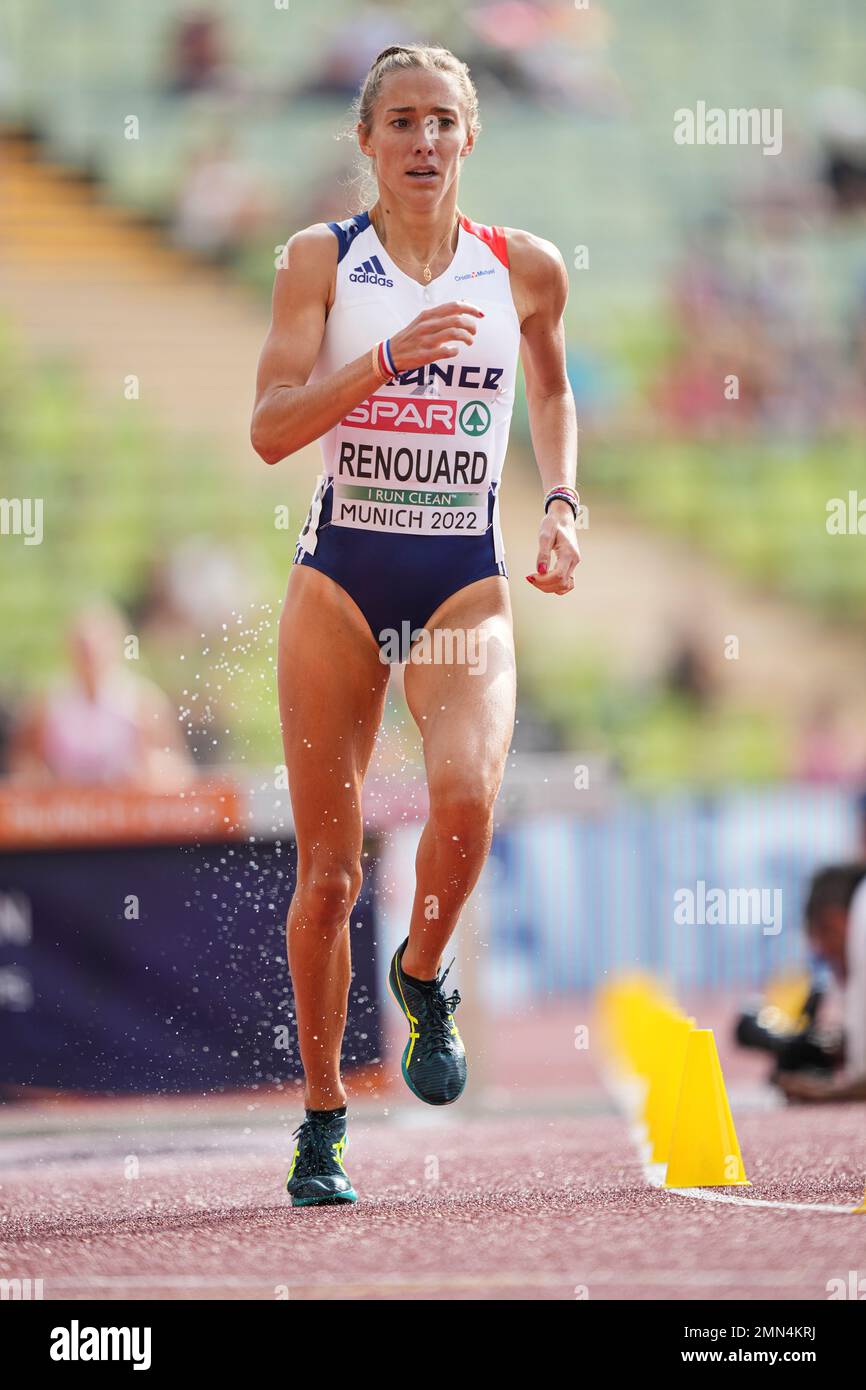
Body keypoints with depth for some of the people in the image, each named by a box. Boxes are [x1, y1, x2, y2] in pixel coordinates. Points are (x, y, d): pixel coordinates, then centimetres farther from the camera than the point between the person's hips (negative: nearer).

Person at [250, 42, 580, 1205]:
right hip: (340, 578, 0)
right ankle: (323, 1117, 18)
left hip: (464, 584, 1)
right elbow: (269, 428, -11)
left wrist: (562, 501, 10)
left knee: (467, 800, -27)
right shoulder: (323, 258, -2)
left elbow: (552, 389, 24)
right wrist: (388, 359, -23)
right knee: (328, 864, 2)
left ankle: (424, 976, 5)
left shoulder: (524, 269, 4)